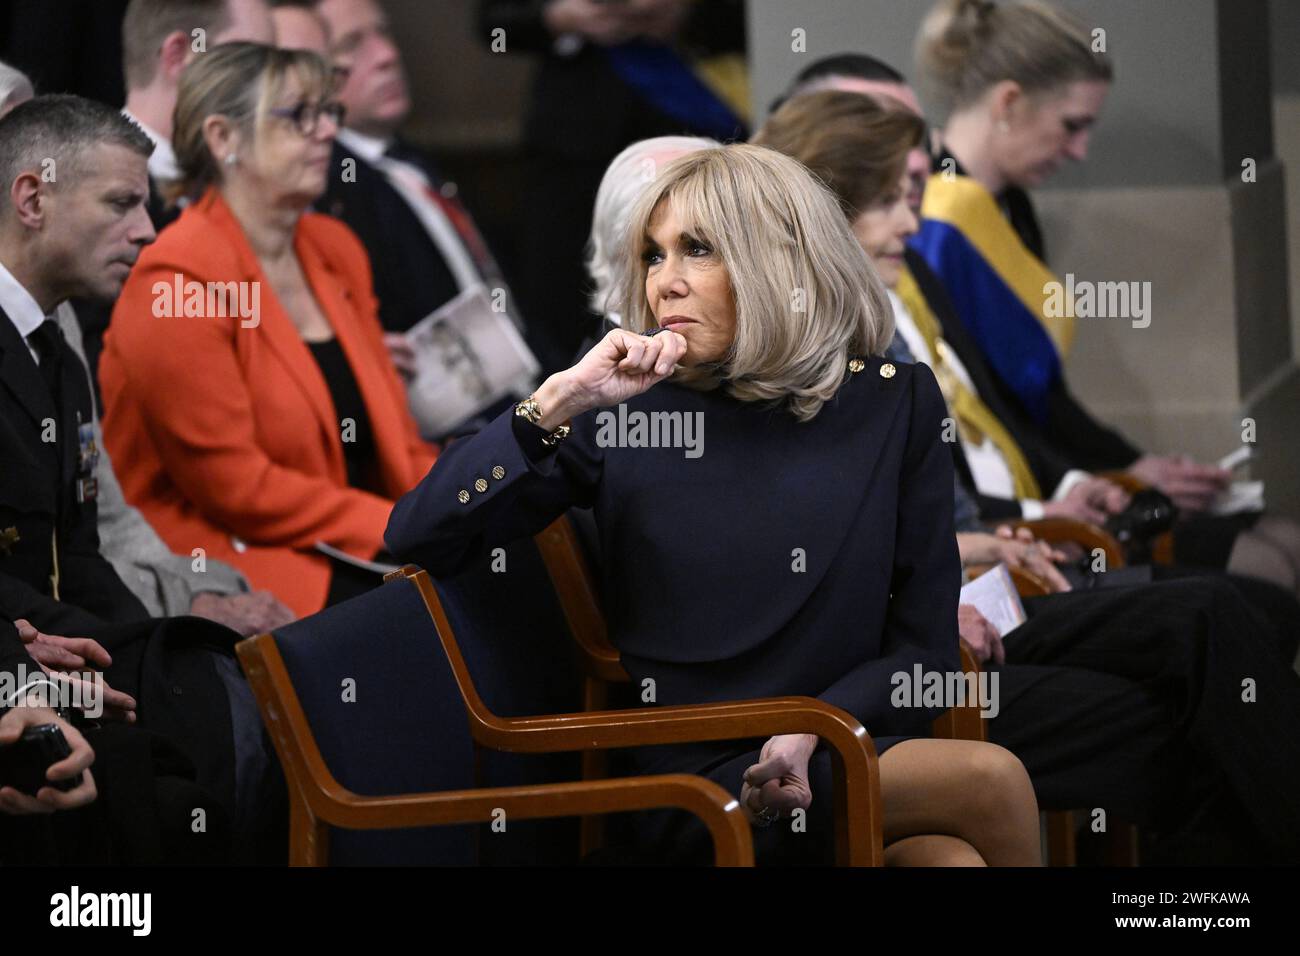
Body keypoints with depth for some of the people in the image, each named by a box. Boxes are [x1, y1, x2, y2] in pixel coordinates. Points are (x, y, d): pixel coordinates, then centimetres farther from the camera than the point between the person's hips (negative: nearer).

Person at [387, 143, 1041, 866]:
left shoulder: (893, 405, 6)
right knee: (988, 779, -28)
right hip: (702, 781, -2)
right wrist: (558, 402, -14)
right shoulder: (625, 412, 3)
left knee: (949, 856, -34)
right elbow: (417, 536, -4)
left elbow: (925, 650, 5)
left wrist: (809, 733, -14)